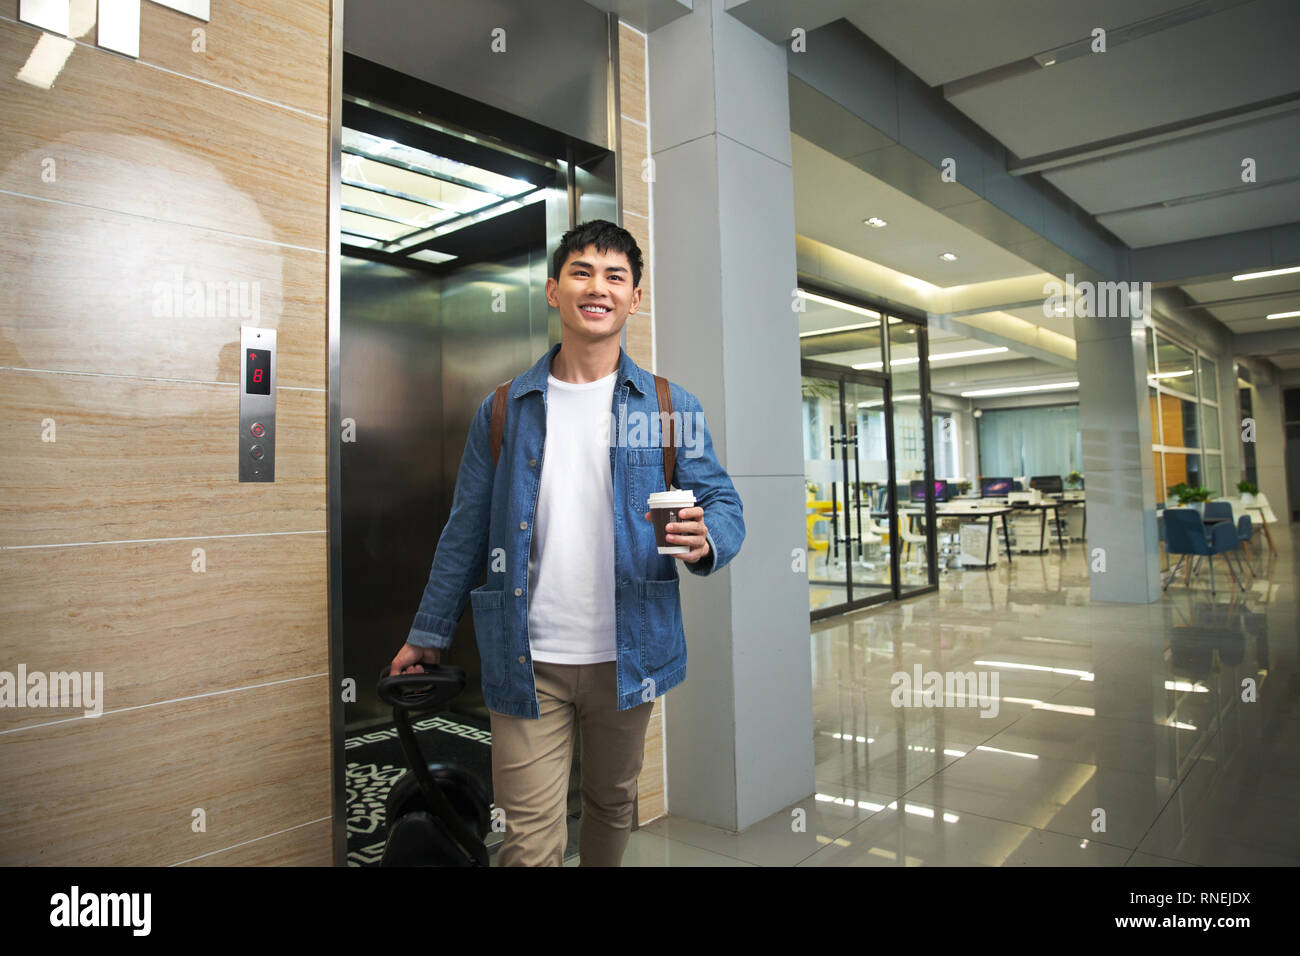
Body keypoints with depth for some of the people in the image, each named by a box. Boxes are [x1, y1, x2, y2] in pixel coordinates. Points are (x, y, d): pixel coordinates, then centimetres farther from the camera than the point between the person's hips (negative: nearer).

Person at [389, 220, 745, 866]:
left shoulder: (670, 408, 1)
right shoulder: (503, 412, 2)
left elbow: (722, 503, 1)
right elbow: (465, 532, 7)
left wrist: (705, 539, -23)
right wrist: (428, 633, 9)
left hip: (628, 658, 1)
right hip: (528, 660, -1)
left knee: (612, 806, 22)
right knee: (530, 844, 1)